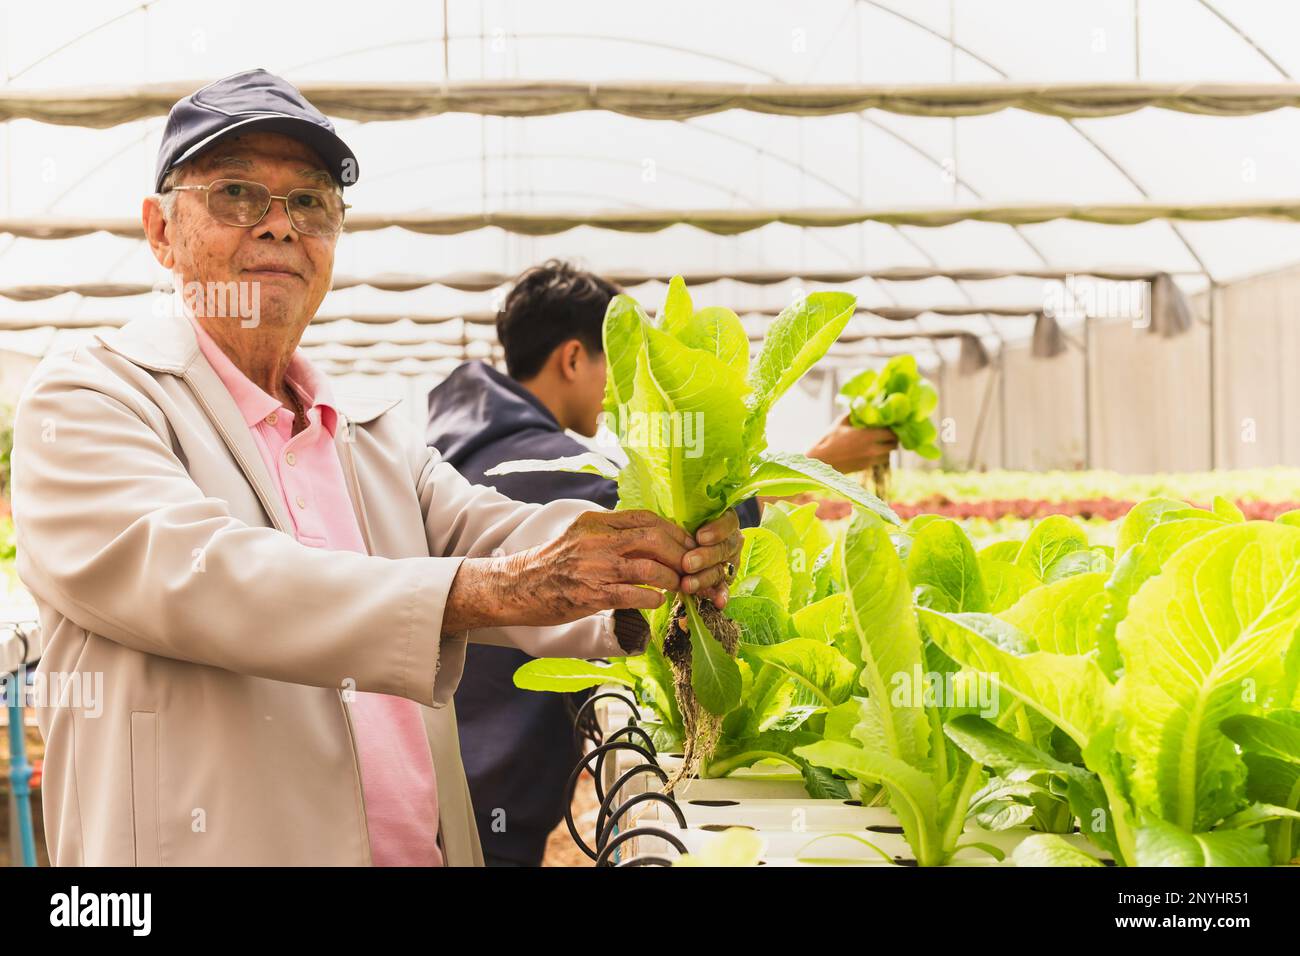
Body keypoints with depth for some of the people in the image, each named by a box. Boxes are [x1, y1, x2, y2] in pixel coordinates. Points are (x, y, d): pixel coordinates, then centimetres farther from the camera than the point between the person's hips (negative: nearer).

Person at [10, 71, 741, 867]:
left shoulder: (380, 439, 11)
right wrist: (484, 588, -31)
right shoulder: (88, 401, -5)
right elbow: (185, 572, -21)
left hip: (428, 845, 5)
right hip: (212, 845, -5)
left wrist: (663, 558, -26)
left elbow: (488, 529, -4)